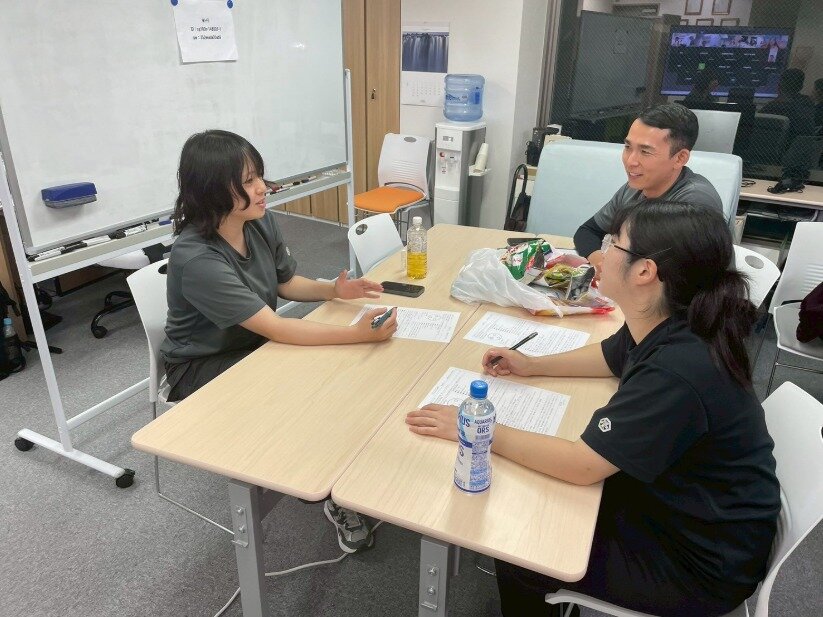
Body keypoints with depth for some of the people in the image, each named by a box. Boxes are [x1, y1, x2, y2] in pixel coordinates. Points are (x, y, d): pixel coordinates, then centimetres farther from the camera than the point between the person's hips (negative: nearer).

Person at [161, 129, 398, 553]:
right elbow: (275, 328, -36)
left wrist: (333, 290, -14)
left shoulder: (262, 222, -10)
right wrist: (358, 334, -41)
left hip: (254, 344, 6)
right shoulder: (196, 259, -32)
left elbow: (286, 283, 6)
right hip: (204, 367, -6)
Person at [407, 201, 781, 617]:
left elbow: (581, 465, -32)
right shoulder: (666, 330, -8)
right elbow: (611, 358, 15)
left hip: (703, 561, -8)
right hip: (674, 500, 8)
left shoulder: (677, 371, -36)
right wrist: (533, 366, 5)